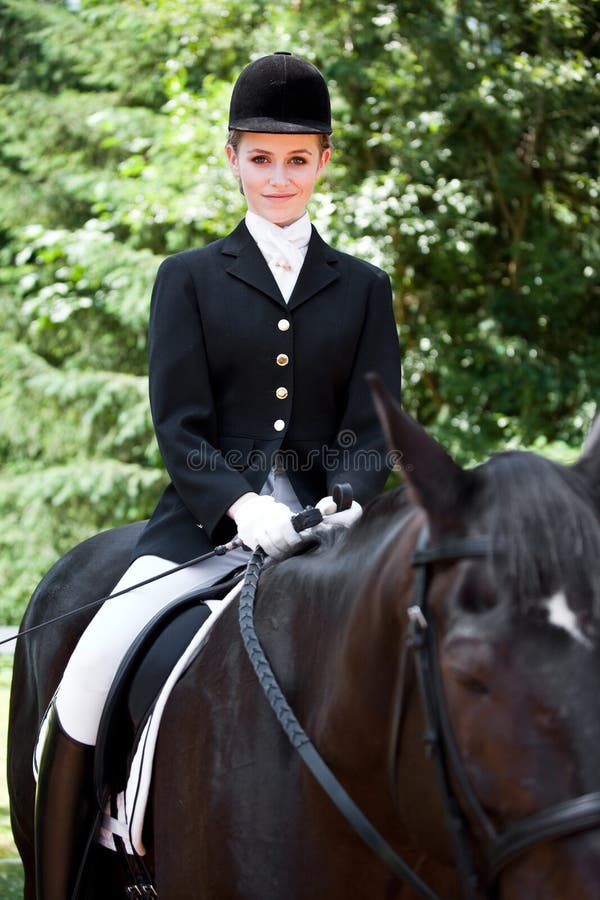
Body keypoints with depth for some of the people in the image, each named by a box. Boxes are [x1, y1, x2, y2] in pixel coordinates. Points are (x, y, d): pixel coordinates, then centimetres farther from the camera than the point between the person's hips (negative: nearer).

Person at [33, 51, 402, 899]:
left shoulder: (363, 287, 14)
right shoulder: (189, 278, 10)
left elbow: (372, 426, 6)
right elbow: (178, 424, 0)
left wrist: (348, 501, -16)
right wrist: (241, 506, -19)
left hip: (326, 520, 1)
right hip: (207, 522, -1)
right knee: (86, 680, -18)